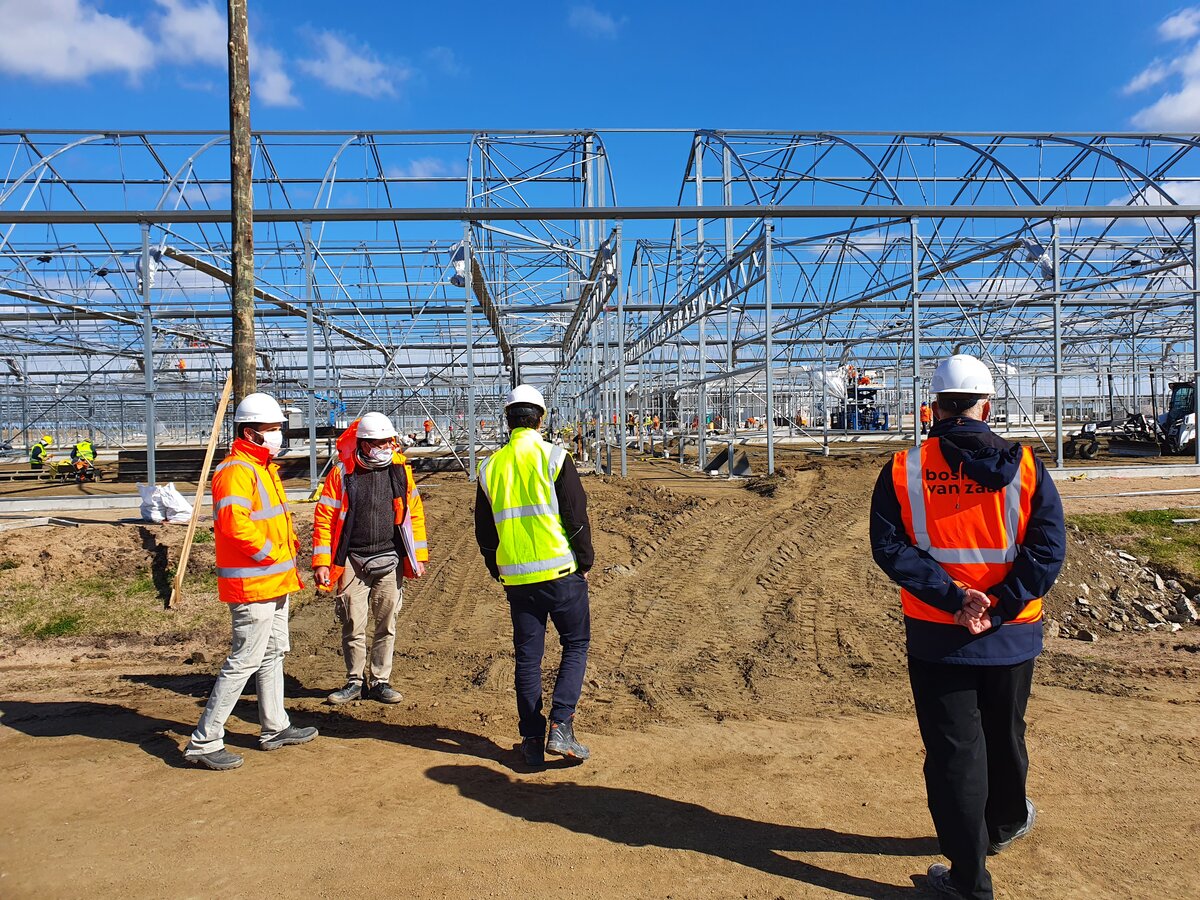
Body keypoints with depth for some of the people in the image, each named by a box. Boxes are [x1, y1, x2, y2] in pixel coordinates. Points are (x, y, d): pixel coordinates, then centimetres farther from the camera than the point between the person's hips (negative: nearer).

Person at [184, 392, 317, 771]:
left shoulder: (264, 468, 16)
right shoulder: (236, 471, -17)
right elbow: (234, 524, -29)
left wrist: (290, 548, 12)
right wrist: (271, 553, -20)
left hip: (275, 582, 11)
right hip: (252, 584, -11)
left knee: (273, 654, 19)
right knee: (245, 661, -6)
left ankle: (275, 728, 32)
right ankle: (204, 742, 4)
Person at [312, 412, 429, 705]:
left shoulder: (400, 469, 2)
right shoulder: (342, 472, -5)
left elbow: (415, 513, 9)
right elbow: (323, 518, -3)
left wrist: (418, 556, 6)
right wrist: (321, 562, -7)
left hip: (390, 561, 2)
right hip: (352, 561, -2)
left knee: (386, 625, 8)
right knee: (353, 625, 4)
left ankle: (380, 681, 21)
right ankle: (355, 681, 22)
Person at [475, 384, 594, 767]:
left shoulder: (490, 467, 6)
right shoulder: (553, 457, -7)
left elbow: (484, 531, 12)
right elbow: (576, 515, -8)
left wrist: (499, 571, 23)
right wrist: (585, 562, 4)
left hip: (516, 578, 4)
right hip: (561, 571, -3)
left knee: (527, 656, 12)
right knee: (576, 644, 11)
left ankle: (532, 740, 17)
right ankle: (561, 727, 0)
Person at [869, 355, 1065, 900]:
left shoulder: (903, 470, -7)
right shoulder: (1024, 466, -5)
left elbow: (889, 547, -13)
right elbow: (1048, 549, -10)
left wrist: (954, 598, -15)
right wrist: (995, 610, -13)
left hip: (935, 637, -2)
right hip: (1011, 635, 2)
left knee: (953, 751, 8)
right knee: (1003, 736, 25)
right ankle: (1005, 823, 50)